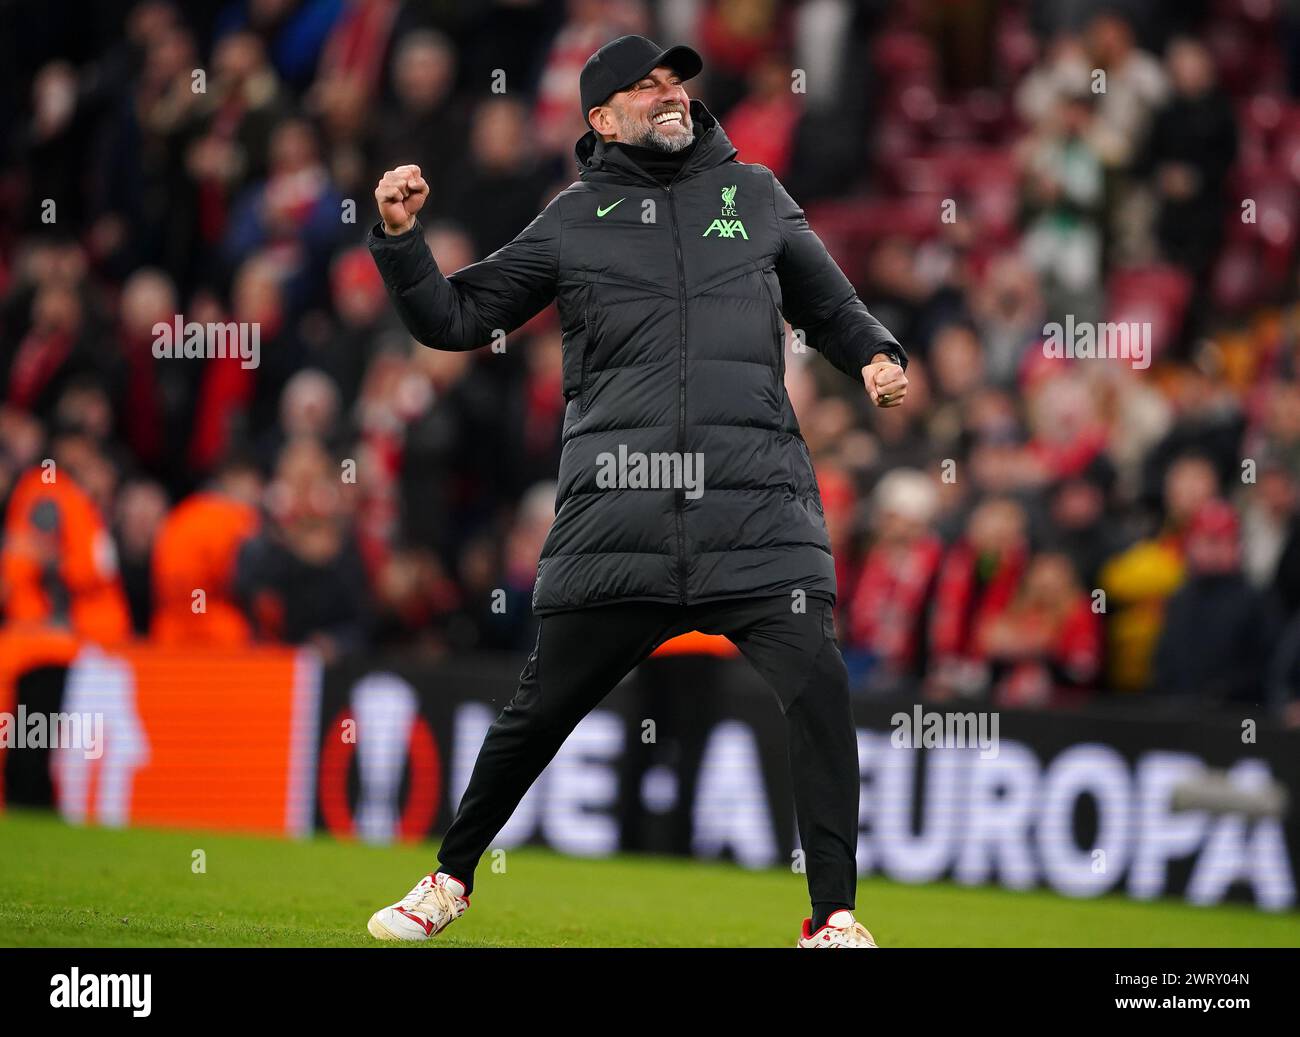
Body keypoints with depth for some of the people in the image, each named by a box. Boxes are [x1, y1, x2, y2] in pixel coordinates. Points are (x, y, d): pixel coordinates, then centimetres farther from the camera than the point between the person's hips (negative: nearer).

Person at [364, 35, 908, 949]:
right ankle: (450, 880, 25)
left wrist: (873, 355, 6)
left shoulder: (754, 196, 15)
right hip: (616, 518, 0)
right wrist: (401, 238, -1)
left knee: (818, 685, -15)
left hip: (759, 506, 0)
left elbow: (829, 302, 26)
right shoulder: (573, 221, 11)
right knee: (540, 710, 4)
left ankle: (834, 915, -5)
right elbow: (454, 320, 14)